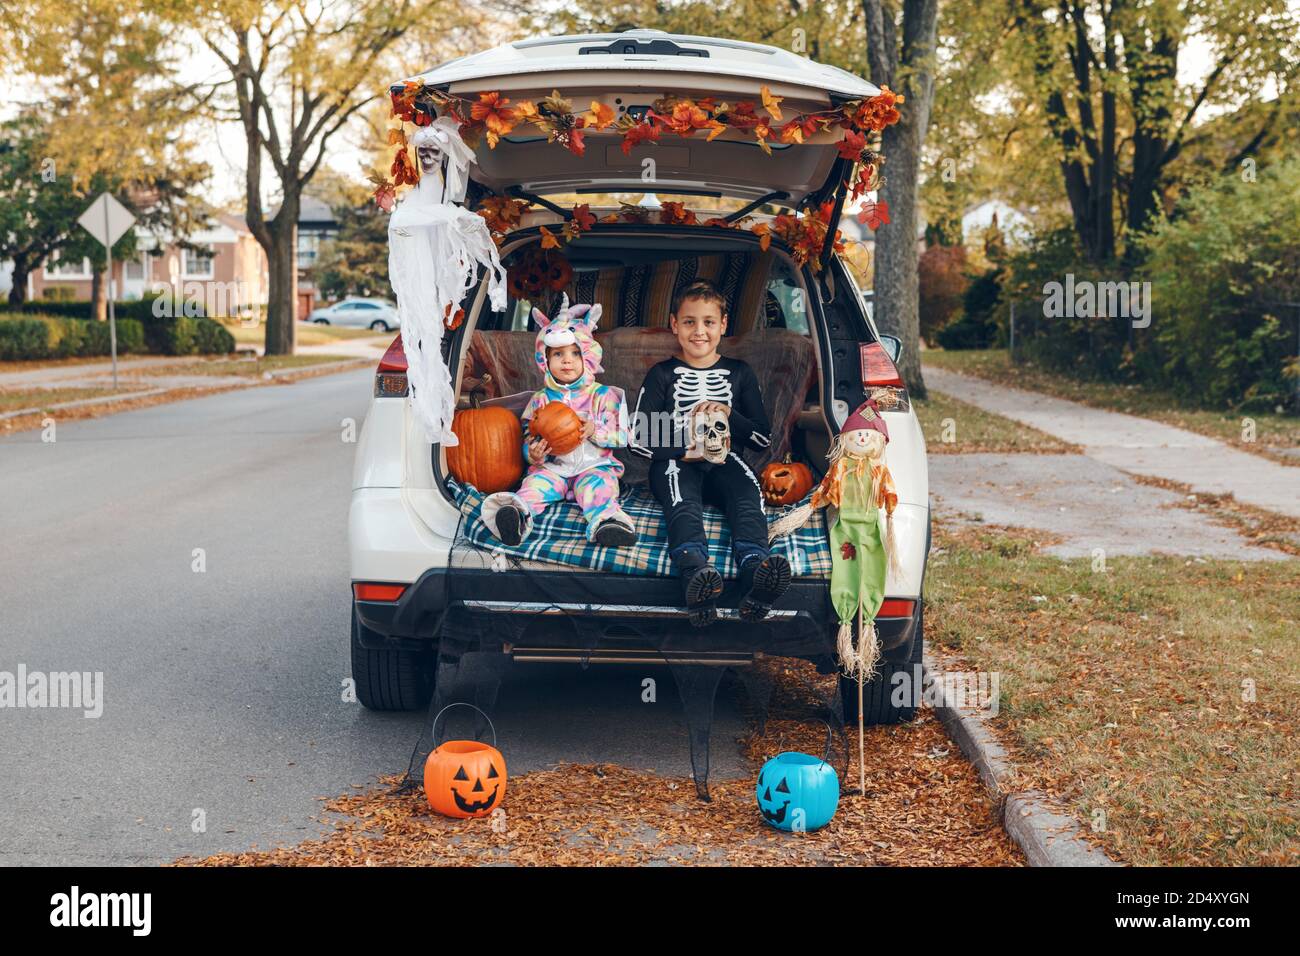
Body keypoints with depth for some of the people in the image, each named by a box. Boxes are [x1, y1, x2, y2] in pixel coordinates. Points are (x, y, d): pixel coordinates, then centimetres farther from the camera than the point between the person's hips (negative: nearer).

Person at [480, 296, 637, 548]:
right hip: (552, 466, 1)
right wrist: (533, 453, -11)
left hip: (594, 465, -1)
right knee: (537, 481, -28)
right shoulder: (540, 400, 14)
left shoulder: (604, 395, 8)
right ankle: (518, 511, -57)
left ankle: (605, 519, -61)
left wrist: (594, 430, -16)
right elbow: (528, 438, 14)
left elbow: (621, 436, 4)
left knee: (598, 484, -32)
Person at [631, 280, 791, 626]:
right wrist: (686, 449, -10)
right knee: (683, 501, -36)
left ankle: (756, 570, -60)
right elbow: (639, 439, 4)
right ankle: (697, 574, -64)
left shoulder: (739, 373, 19)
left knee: (747, 493, -32)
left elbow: (764, 437, 16)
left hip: (725, 462, 2)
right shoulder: (662, 375, 12)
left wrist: (729, 416, -3)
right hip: (675, 462, -2)